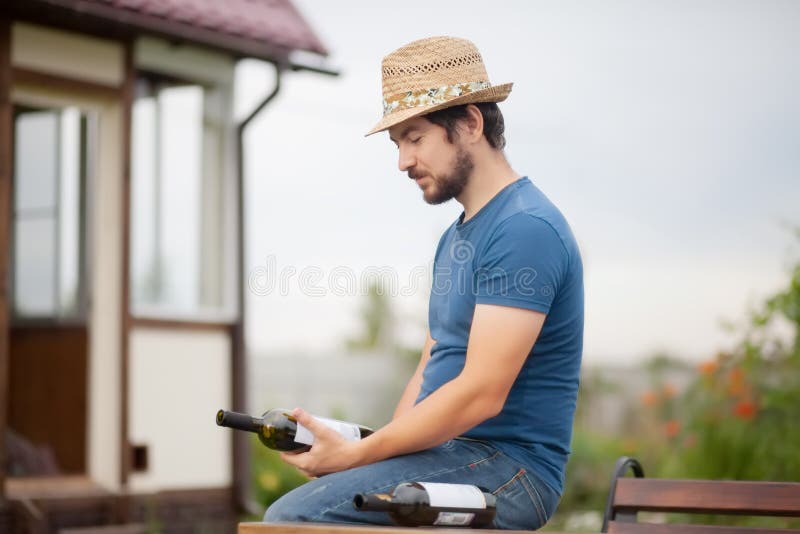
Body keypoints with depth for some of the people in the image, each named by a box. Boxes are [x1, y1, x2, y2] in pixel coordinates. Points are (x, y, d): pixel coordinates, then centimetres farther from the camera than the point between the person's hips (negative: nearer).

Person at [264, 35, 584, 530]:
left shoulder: (525, 229, -15)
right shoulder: (456, 237, 20)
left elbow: (481, 393, -21)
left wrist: (357, 455, -16)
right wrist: (376, 451, 1)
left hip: (508, 470, -10)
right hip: (456, 454, 10)